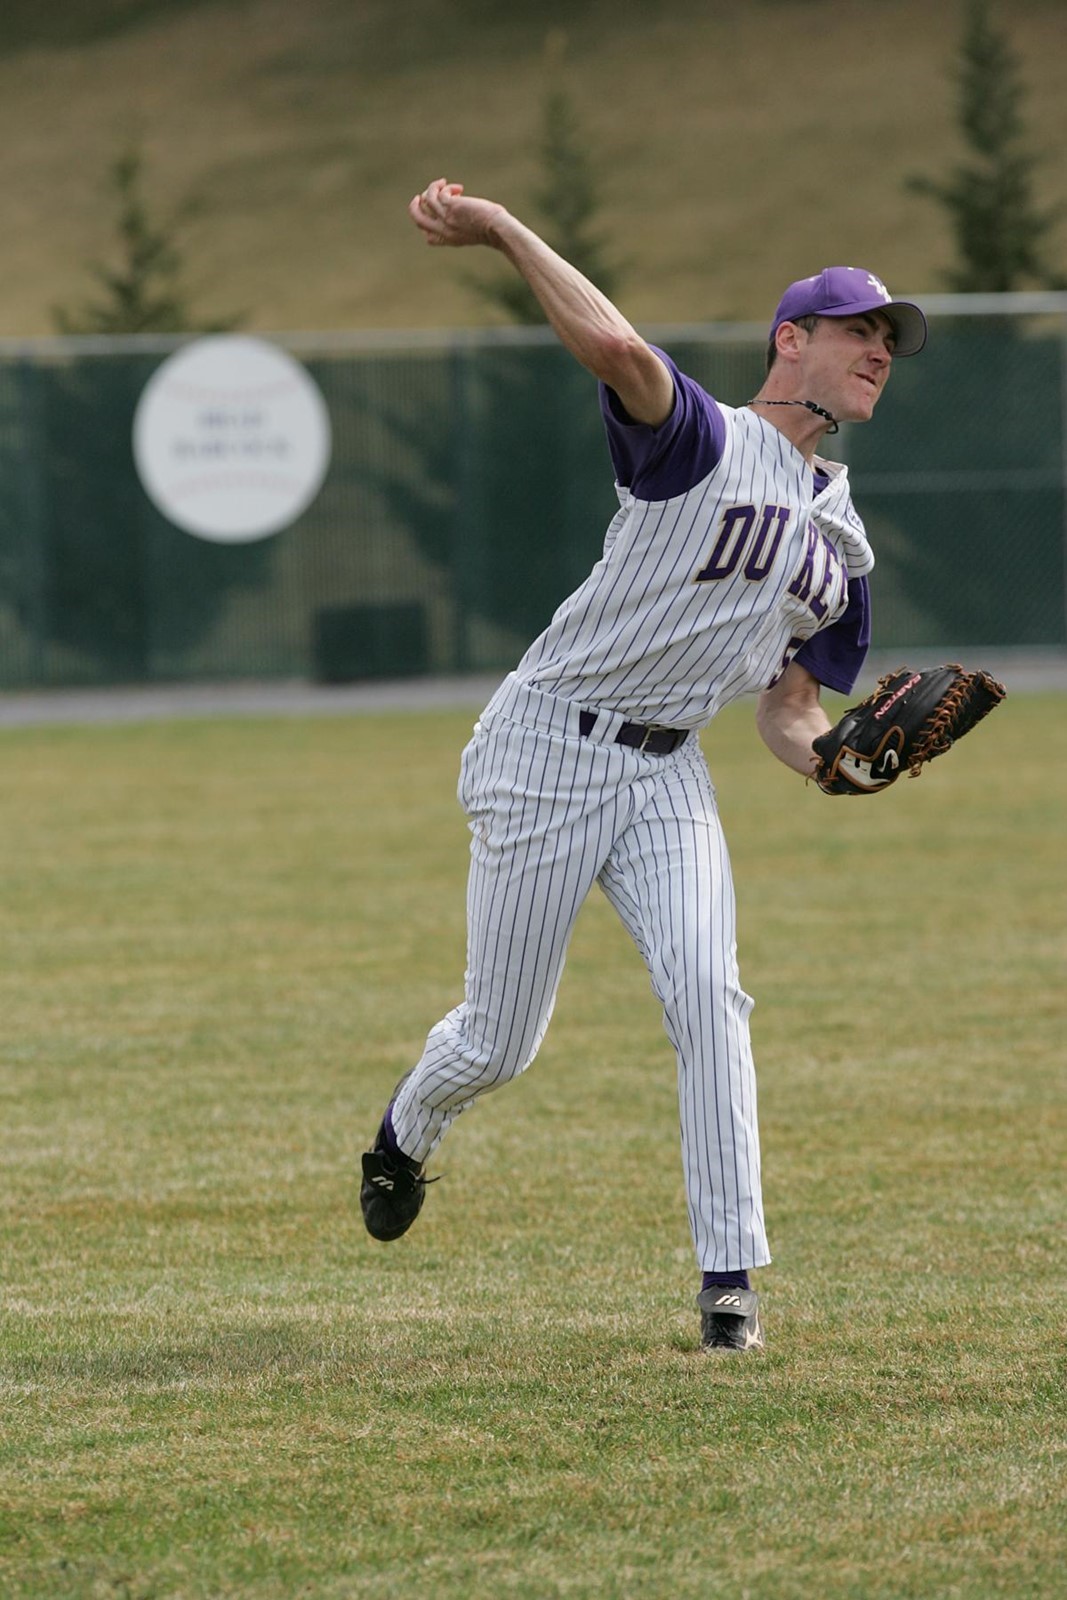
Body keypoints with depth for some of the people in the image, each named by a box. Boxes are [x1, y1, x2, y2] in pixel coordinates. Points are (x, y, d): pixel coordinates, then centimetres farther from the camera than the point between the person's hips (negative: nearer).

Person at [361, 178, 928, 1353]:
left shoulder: (839, 542, 12)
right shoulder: (701, 441, -11)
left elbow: (789, 714, 16)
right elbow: (617, 348, -32)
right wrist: (500, 231, -38)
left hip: (667, 772, 5)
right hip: (549, 751, -5)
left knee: (706, 991, -19)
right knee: (499, 1042, 2)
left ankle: (730, 1279, -17)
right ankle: (406, 1135, 38)